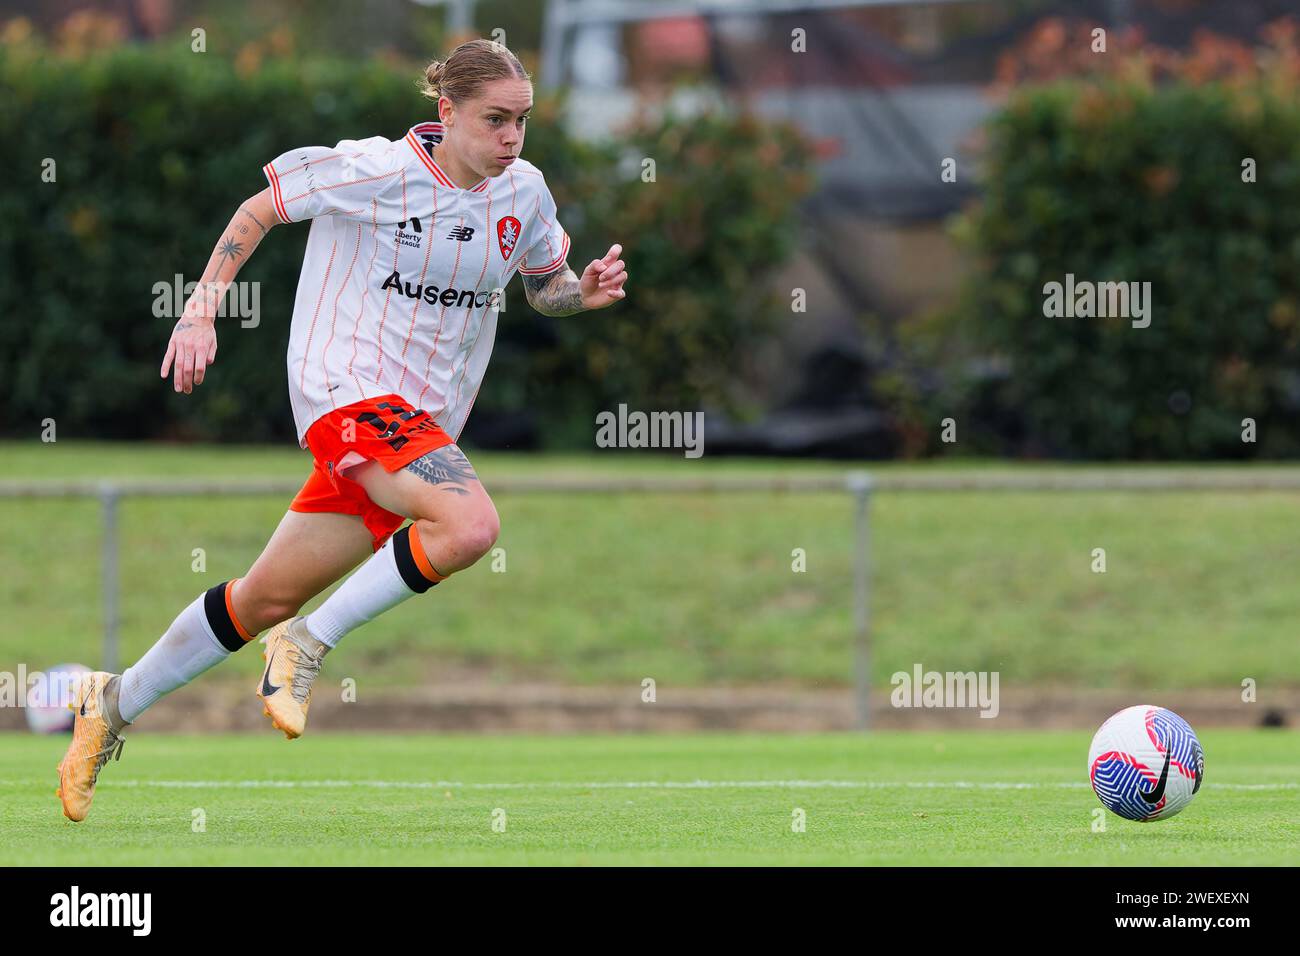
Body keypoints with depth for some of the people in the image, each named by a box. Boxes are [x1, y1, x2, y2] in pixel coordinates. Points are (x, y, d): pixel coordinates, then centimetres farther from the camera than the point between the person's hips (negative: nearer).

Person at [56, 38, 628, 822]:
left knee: (268, 598, 10)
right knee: (470, 523, -31)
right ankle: (311, 643, -14)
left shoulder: (523, 191, 5)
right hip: (351, 391, -6)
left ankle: (116, 703, 27)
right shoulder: (374, 172, -12)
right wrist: (201, 311, -3)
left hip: (424, 423, 6)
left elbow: (544, 284, 21)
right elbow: (261, 208, 1)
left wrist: (584, 290, -2)